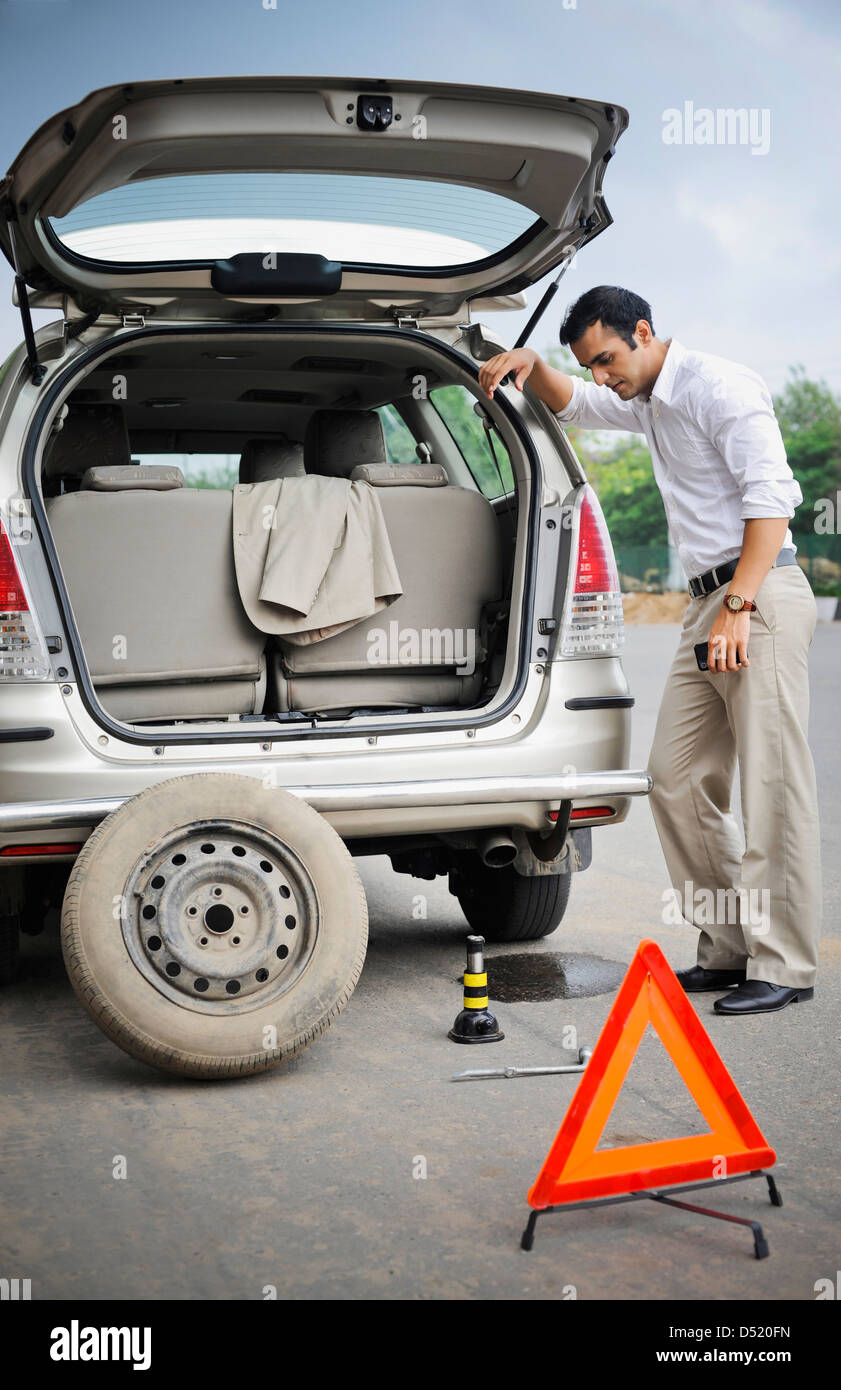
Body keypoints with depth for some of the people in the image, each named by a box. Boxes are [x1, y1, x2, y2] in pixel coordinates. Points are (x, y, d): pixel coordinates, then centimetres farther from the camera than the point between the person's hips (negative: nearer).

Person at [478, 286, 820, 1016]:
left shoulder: (720, 387, -9)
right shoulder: (648, 404, 20)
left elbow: (771, 498, -18)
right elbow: (574, 404, 36)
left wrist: (739, 607, -25)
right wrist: (531, 365, 14)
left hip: (762, 597, -10)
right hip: (709, 602, 10)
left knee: (772, 784, -9)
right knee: (677, 778, 5)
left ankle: (784, 966, -6)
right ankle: (730, 946, 11)